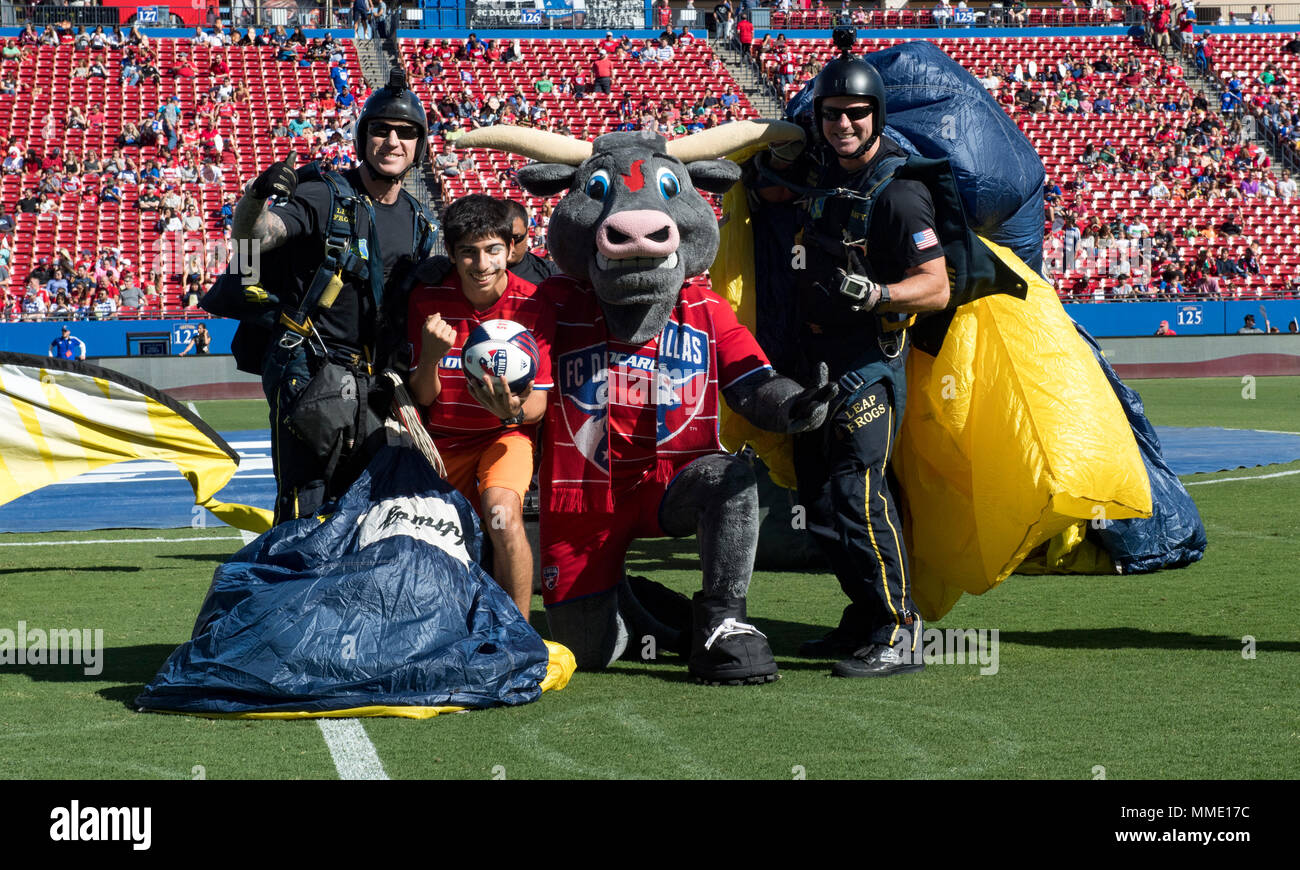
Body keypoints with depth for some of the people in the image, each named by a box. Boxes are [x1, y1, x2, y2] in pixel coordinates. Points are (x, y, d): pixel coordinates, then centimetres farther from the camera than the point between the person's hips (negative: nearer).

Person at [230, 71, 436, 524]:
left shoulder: (418, 224, 13)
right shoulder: (326, 198, -6)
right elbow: (249, 235, -22)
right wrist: (256, 197, -43)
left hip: (372, 387, 6)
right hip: (310, 379, -6)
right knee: (303, 514, -9)